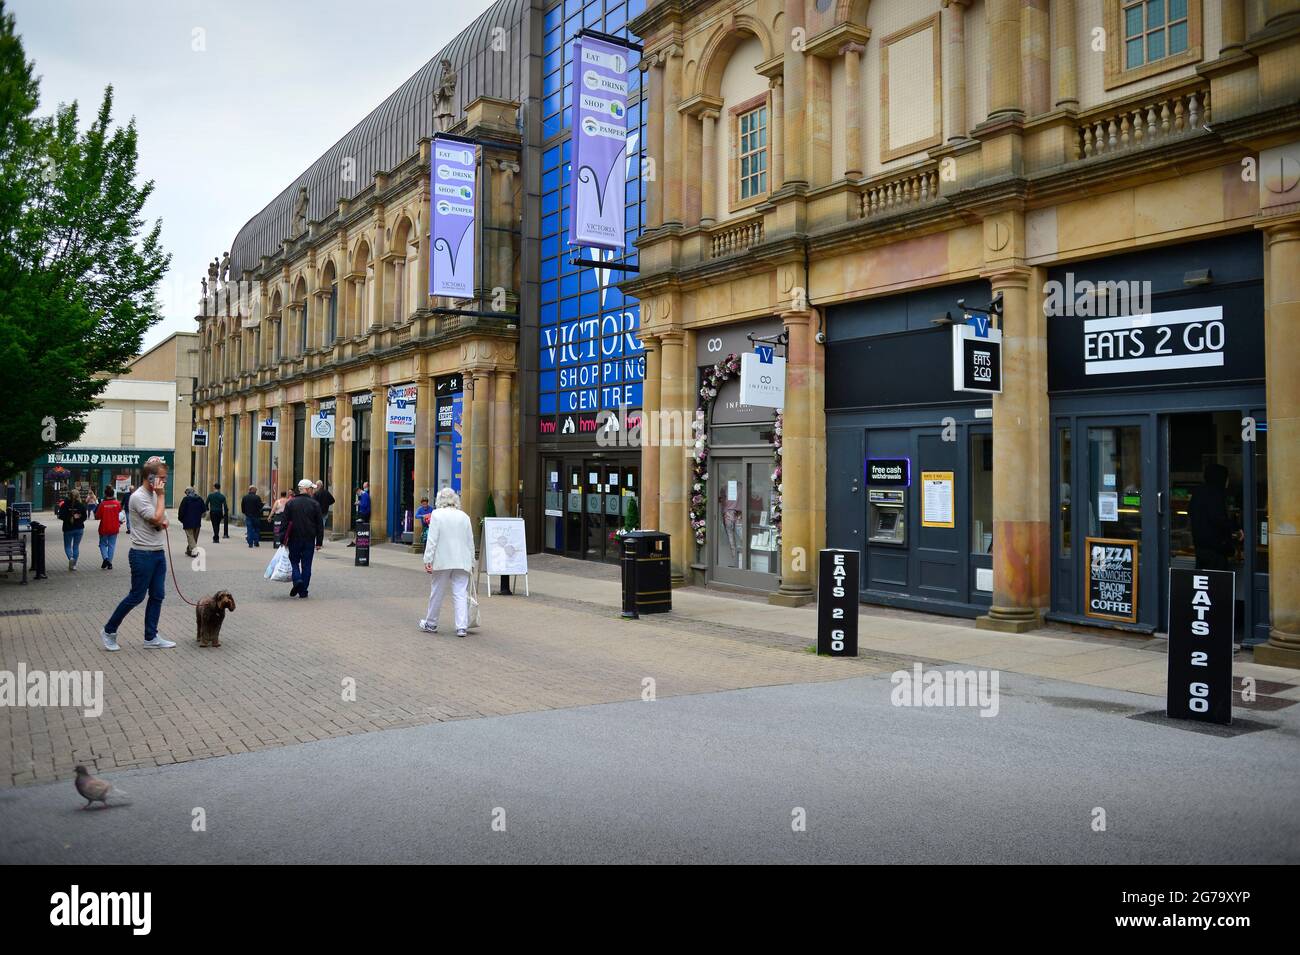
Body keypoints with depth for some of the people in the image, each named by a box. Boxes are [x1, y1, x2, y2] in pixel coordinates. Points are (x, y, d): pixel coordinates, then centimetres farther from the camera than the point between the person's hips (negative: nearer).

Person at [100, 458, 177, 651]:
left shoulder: (155, 495, 12)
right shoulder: (139, 497, -15)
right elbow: (157, 519, -22)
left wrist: (163, 523, 0)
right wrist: (161, 496, -15)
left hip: (158, 553, 8)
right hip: (143, 554, -8)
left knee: (157, 596, 8)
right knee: (136, 596, -1)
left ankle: (151, 637, 14)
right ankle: (109, 631, 15)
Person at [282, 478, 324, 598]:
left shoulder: (290, 503, 0)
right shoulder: (315, 504, -1)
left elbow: (285, 522, -1)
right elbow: (320, 525, -1)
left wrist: (283, 539, 3)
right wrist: (319, 542, 3)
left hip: (294, 539, 0)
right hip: (309, 540, 0)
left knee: (294, 562, 13)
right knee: (306, 565, 6)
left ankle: (297, 580, -14)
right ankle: (303, 592, 6)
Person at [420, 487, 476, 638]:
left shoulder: (437, 514, -4)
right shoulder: (464, 516, 8)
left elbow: (432, 539, -9)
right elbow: (470, 542, 11)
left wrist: (428, 560, -8)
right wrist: (471, 562, 18)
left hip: (443, 561, -2)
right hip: (462, 562, 3)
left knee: (437, 593, 11)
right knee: (461, 594, 1)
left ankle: (431, 624, 25)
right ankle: (462, 626, -7)